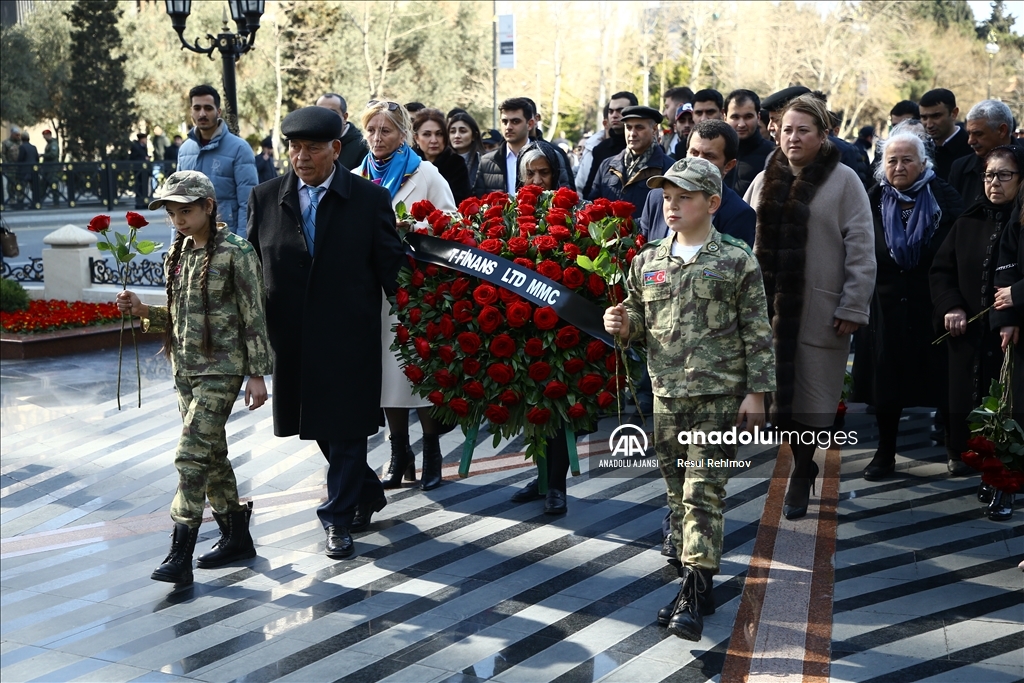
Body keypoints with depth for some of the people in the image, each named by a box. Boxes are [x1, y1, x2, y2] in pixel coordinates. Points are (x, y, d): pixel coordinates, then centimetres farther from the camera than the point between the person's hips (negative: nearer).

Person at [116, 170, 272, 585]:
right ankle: (236, 537, 26)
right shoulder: (178, 254, 9)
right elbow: (179, 317, 16)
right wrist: (145, 313, -3)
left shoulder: (235, 253, -12)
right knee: (211, 454, 13)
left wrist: (257, 373, -11)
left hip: (221, 369, -7)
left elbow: (254, 317, -10)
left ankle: (180, 557, -11)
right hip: (186, 368, 8)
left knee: (192, 455, -13)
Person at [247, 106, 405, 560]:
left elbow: (390, 266, -2)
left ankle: (339, 517, 15)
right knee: (319, 422, 15)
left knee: (345, 425, 2)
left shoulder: (370, 199, -4)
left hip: (350, 335, -4)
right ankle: (367, 491, 37)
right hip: (293, 335, 4)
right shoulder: (265, 197, 4)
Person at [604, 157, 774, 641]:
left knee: (703, 492, -9)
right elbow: (640, 325, 18)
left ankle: (693, 594, -7)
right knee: (678, 492, 10)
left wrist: (756, 392, -7)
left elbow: (757, 332, -3)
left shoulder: (737, 260, -3)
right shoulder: (648, 260, 9)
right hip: (667, 393, 5)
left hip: (719, 394, -5)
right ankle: (696, 586, 22)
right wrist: (622, 325, -5)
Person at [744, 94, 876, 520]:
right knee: (775, 389, 6)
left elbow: (861, 249, -6)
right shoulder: (765, 180, 12)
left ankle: (802, 473, 19)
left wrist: (853, 307, -11)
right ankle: (800, 469, 20)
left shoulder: (844, 181, -3)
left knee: (811, 396, 2)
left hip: (820, 312, -4)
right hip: (768, 306, 4)